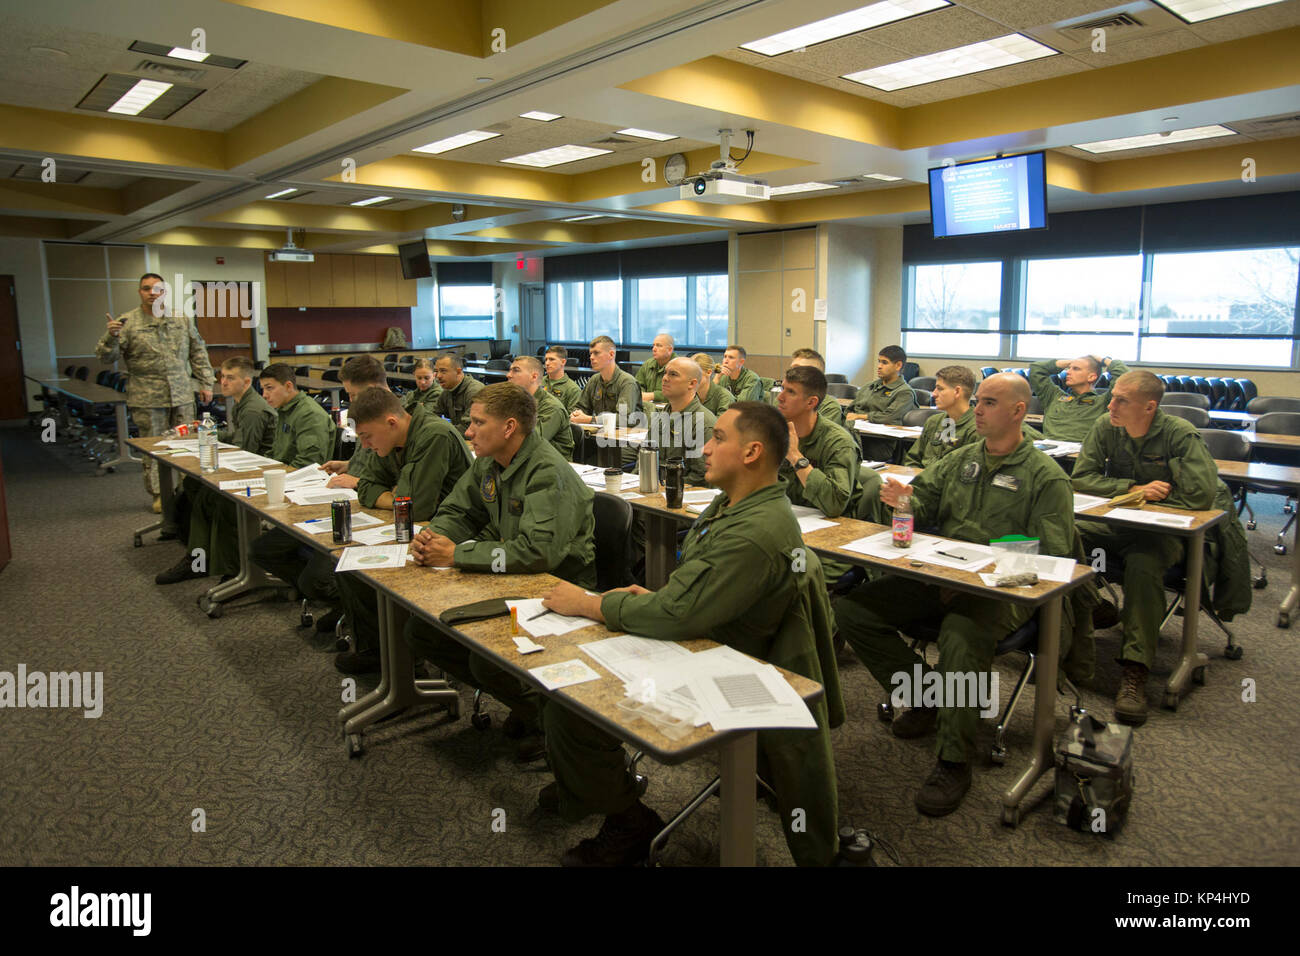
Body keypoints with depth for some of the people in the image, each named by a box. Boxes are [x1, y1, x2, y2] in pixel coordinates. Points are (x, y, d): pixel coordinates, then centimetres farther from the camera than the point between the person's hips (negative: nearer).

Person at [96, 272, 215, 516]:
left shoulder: (182, 319, 10)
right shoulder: (127, 322, 1)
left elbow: (198, 352, 15)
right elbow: (106, 357, -1)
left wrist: (205, 383, 10)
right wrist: (111, 337, -21)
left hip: (182, 395, 3)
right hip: (147, 400, -3)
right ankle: (159, 494, 11)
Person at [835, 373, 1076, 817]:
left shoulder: (1046, 477, 0)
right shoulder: (959, 459, 17)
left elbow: (1050, 556, -7)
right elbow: (924, 499, 15)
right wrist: (904, 501, -10)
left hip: (1000, 590, -6)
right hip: (939, 576, 6)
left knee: (961, 634, -38)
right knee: (852, 609, -12)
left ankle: (954, 762, -20)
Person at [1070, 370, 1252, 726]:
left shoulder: (1180, 434, -14)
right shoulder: (1105, 428, -2)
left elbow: (1202, 496, -22)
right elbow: (1081, 478, -5)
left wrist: (1149, 496, -10)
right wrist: (1135, 489, -16)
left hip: (1165, 529, -3)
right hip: (1116, 523, 4)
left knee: (1143, 563, -37)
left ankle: (1135, 672, -33)